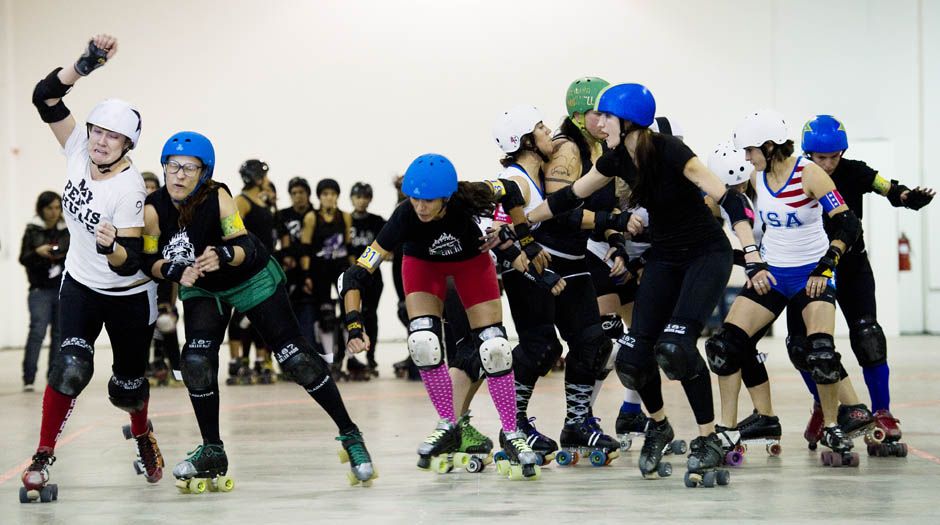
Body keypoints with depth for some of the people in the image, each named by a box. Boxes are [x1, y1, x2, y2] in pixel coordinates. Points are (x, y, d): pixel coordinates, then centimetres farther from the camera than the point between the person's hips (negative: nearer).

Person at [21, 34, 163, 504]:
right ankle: (41, 461, -13)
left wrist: (111, 246, -51)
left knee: (128, 384, 13)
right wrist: (87, 64, -30)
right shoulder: (79, 149, -13)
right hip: (81, 285, 3)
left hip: (129, 296, -3)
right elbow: (45, 98, -18)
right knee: (70, 368, -19)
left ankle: (141, 435, 47)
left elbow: (130, 262, -29)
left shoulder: (129, 187, -28)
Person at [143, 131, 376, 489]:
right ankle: (212, 452, 3)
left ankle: (350, 435, 7)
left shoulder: (218, 197, -29)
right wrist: (175, 271, -35)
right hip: (201, 288, 3)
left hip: (254, 279, -3)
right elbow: (149, 262, -15)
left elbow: (245, 248, -29)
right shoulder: (154, 208, -22)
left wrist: (224, 256, -50)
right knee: (196, 362, -15)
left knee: (296, 359, -6)